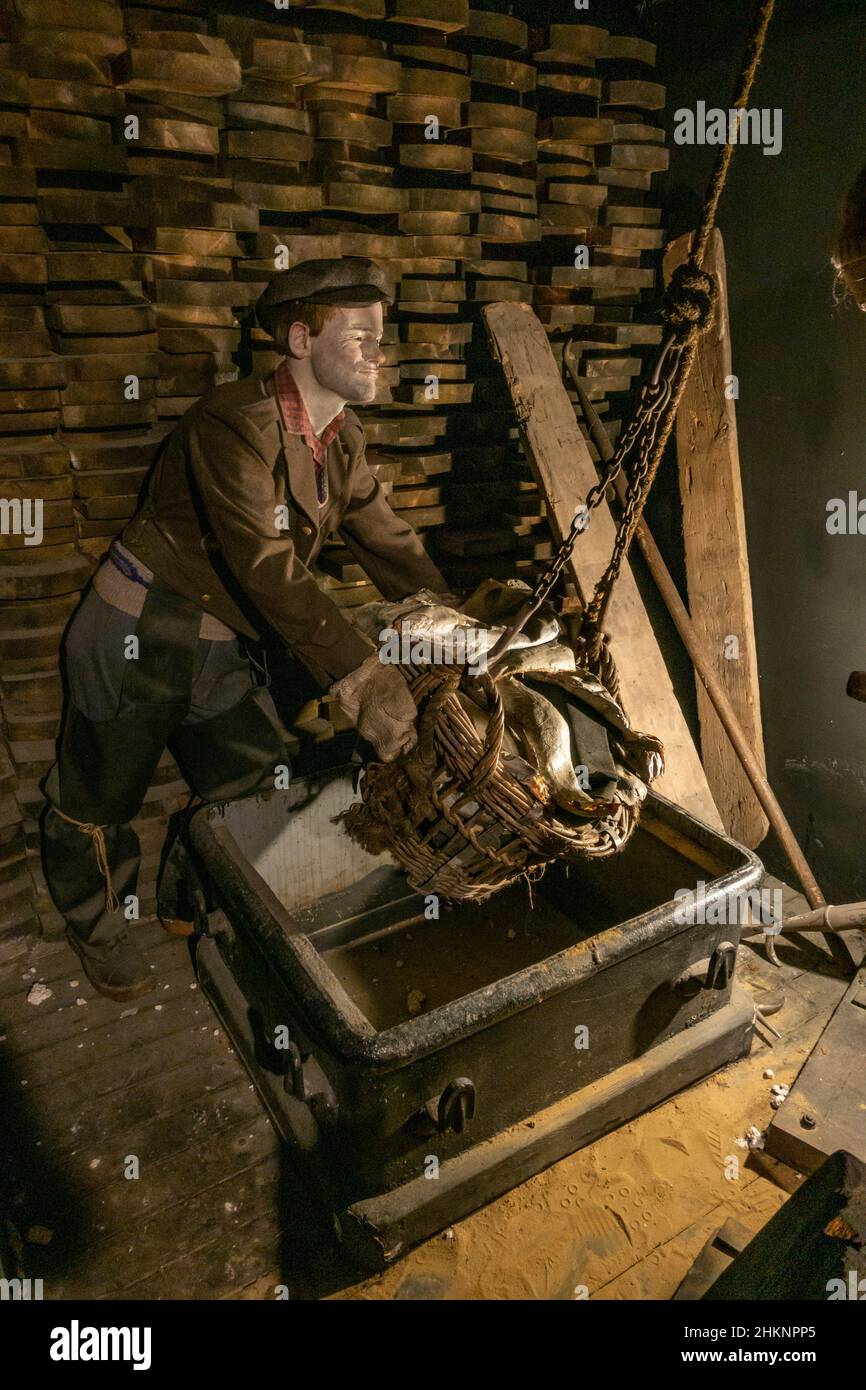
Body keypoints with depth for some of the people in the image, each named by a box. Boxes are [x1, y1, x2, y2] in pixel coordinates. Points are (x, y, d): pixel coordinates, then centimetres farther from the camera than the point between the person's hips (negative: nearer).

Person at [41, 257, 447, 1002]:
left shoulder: (343, 438, 1)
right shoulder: (235, 422, -25)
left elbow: (390, 544, 0)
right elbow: (267, 566, -35)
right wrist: (361, 676, -39)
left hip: (224, 644, 7)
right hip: (139, 635, -7)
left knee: (260, 789, 13)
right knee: (101, 797, 11)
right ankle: (99, 927, 40)